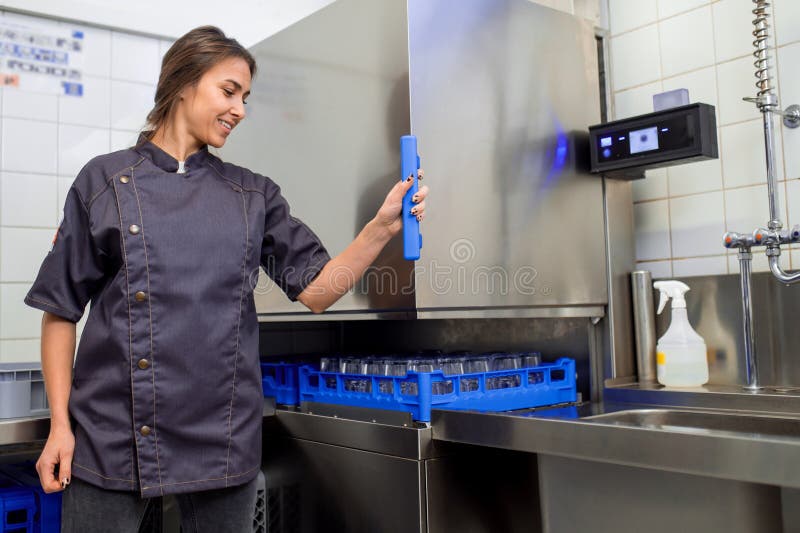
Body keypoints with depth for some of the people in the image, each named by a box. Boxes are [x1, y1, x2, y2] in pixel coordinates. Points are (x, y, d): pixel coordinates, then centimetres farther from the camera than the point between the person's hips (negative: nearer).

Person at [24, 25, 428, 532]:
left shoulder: (254, 194, 7)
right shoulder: (105, 180, 1)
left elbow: (316, 290, 2)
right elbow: (61, 306, 2)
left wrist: (383, 227, -11)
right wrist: (60, 425, -1)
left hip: (223, 435, 2)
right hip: (111, 441, -2)